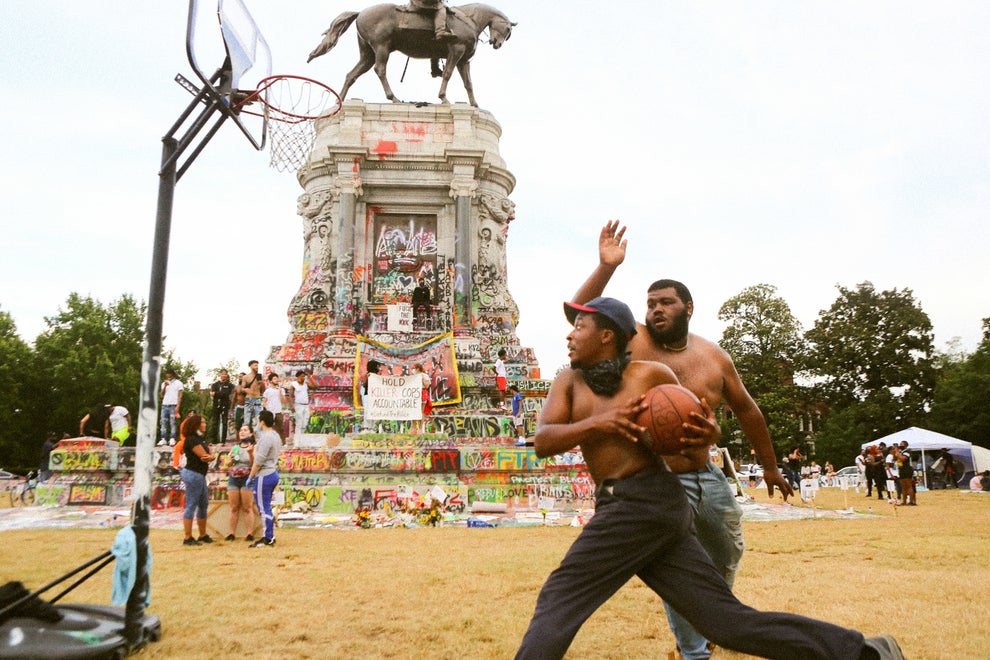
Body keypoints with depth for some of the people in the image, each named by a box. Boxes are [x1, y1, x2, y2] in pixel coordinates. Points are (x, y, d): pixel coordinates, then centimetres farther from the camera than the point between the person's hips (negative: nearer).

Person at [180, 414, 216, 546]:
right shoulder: (192, 439, -13)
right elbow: (204, 456, -20)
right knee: (191, 506, -5)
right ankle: (188, 538, -1)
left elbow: (210, 455, 6)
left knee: (204, 505, 14)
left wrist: (210, 456, -15)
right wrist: (210, 457, -2)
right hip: (193, 474, -10)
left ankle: (203, 535, 23)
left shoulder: (201, 439, 16)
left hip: (200, 475, 10)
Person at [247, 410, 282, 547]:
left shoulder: (265, 438, -18)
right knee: (266, 508, 17)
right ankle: (270, 536, 21)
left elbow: (258, 461, -17)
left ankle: (268, 539, 1)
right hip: (273, 474, 10)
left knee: (264, 509, -3)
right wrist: (260, 436, 22)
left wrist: (250, 477, -9)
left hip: (264, 476, -10)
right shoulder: (276, 436, 11)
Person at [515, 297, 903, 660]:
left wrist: (706, 435, -15)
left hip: (645, 501, -7)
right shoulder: (569, 382, 13)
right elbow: (542, 441, -2)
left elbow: (690, 442, 9)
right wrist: (598, 423, -16)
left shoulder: (651, 374, -1)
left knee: (558, 603, -8)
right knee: (730, 621, 7)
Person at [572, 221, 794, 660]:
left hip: (707, 476, 5)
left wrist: (769, 466, 18)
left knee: (726, 556, 23)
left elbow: (746, 410, 12)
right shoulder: (634, 342, -10)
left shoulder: (713, 357, -1)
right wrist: (606, 267, -34)